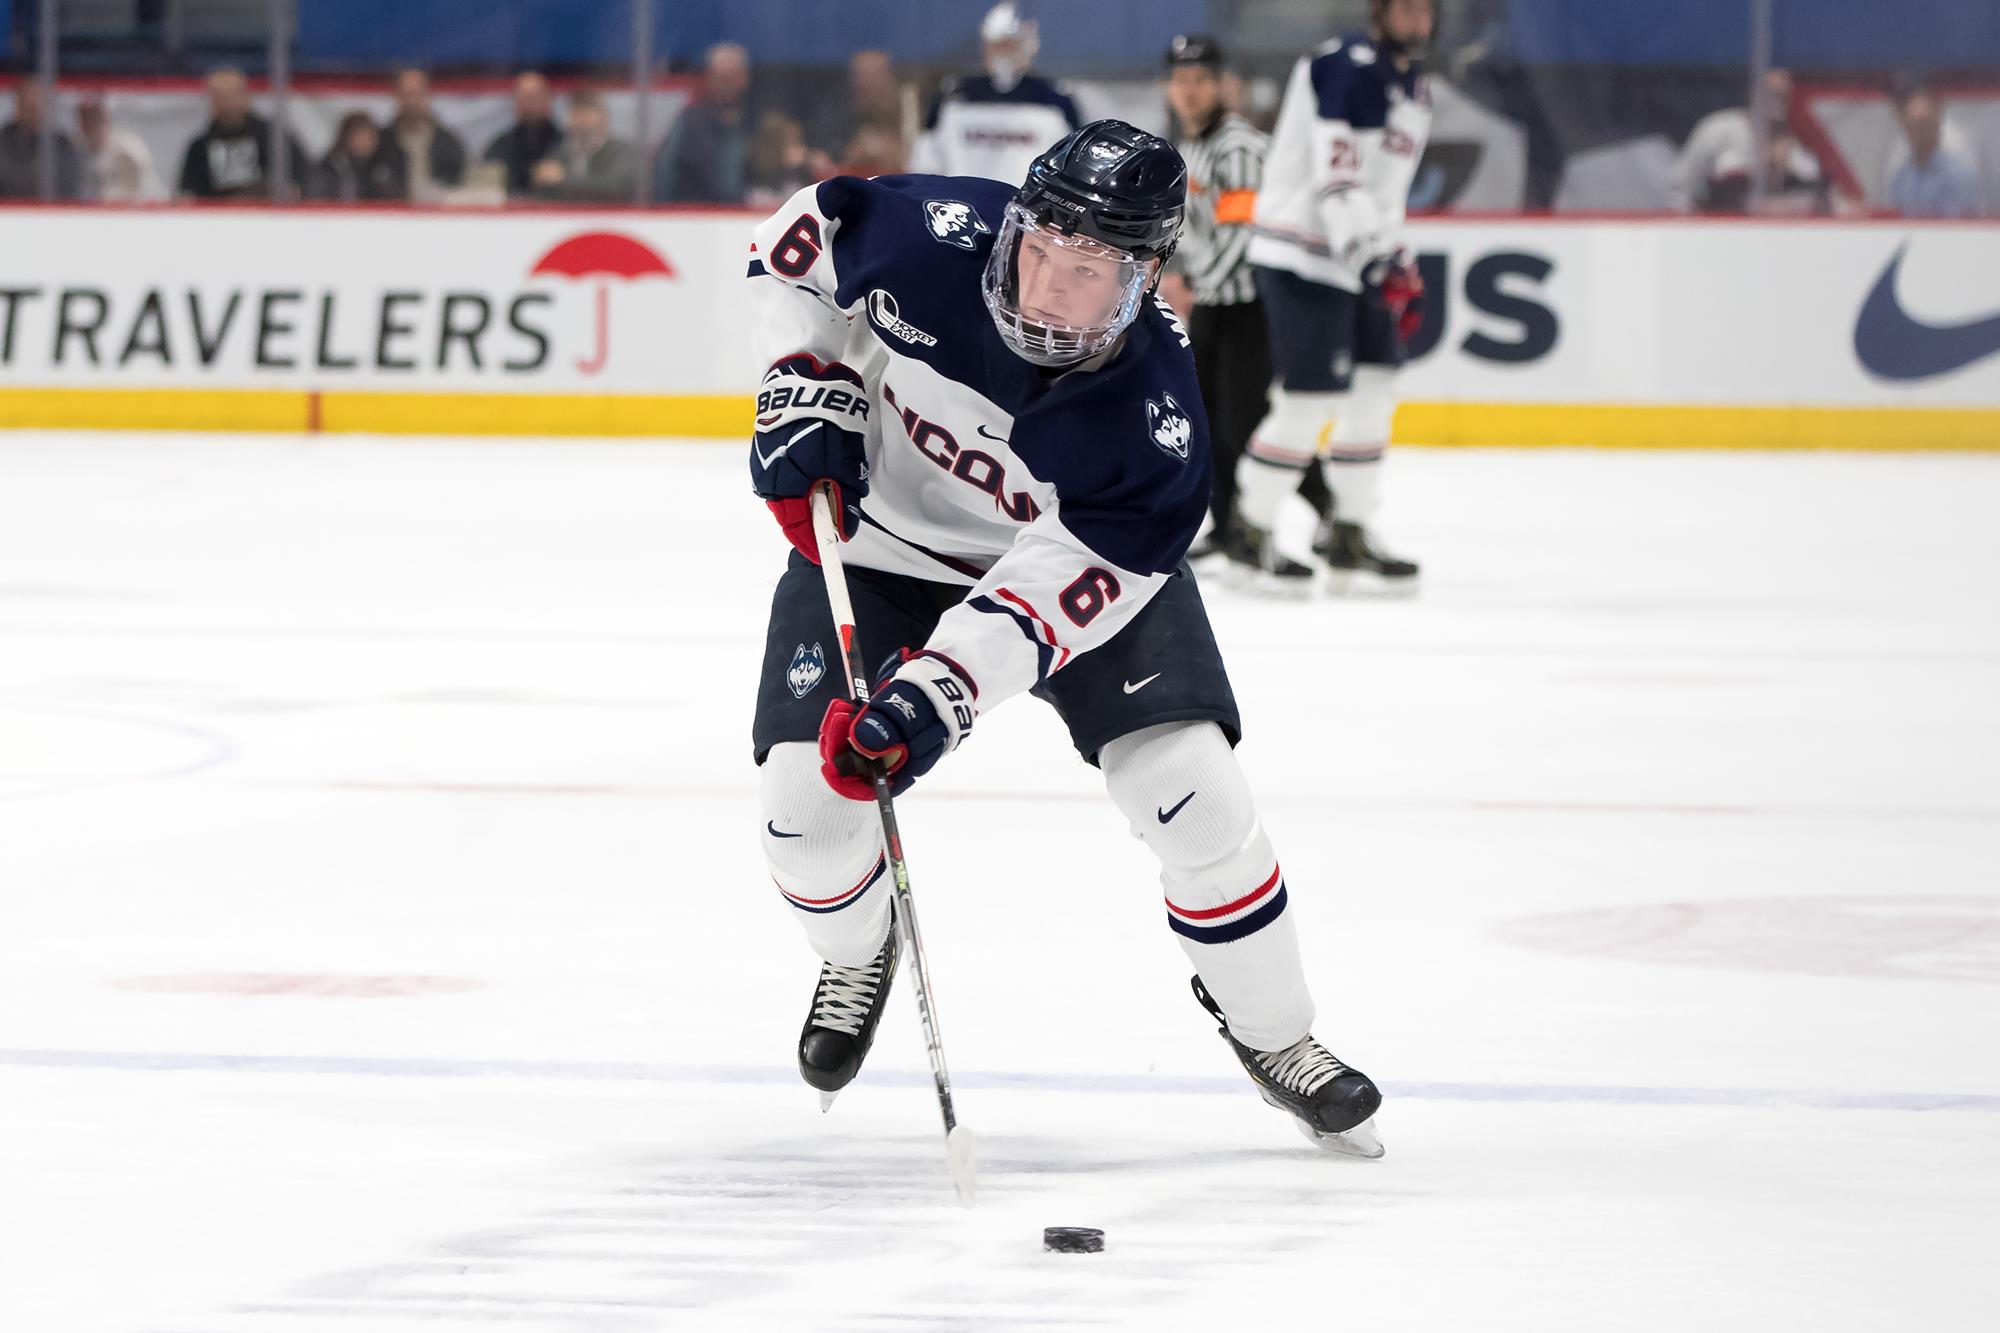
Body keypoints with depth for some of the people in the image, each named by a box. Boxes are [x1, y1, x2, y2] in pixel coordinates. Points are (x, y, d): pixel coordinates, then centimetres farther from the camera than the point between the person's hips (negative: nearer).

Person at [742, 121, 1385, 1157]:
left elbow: (1055, 587, -33)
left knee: (1188, 787, -16)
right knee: (808, 802, -12)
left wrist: (935, 694, -44)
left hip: (1081, 555, -1)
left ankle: (1272, 1035, 8)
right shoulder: (933, 238, -30)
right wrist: (811, 392, -18)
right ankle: (857, 955, 25)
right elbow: (802, 237, -9)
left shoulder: (1153, 424, -33)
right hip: (879, 540, 1)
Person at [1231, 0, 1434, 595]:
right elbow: (1335, 178, -25)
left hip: (1359, 260, 10)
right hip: (1302, 256, -10)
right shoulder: (1351, 67, -16)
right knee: (1312, 399, -11)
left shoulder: (1414, 86, 16)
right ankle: (1250, 533, 0)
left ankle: (1348, 541, 14)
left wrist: (1400, 265, 22)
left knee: (1374, 391, 7)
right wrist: (1374, 261, -32)